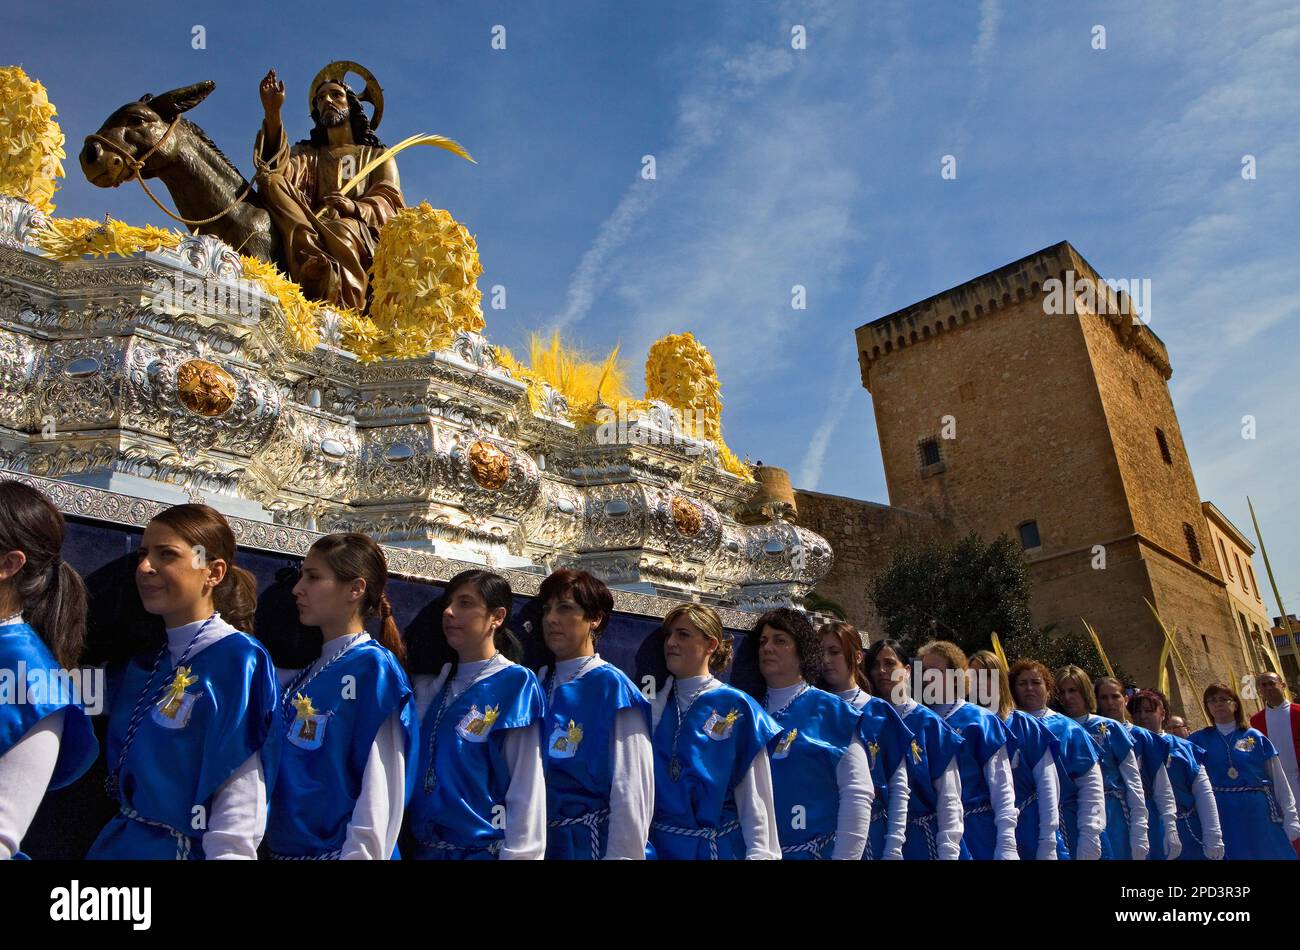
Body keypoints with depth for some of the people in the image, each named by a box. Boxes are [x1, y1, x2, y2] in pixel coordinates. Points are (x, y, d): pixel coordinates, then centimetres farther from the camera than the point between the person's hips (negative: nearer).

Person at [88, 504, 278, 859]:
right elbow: (122, 767, 15)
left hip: (186, 847, -7)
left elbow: (241, 796, -22)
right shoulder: (144, 661, 5)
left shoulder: (238, 661, -18)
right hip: (116, 843, 7)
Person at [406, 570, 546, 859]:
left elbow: (526, 792, -14)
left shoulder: (516, 683, -11)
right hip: (424, 846, 5)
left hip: (485, 848, -5)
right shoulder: (431, 684, 6)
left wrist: (519, 855, -17)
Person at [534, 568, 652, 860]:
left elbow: (630, 793, -16)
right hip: (540, 840, 5)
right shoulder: (538, 686, 5)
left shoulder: (612, 687, -13)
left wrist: (623, 854, -18)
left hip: (592, 842, -5)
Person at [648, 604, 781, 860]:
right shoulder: (655, 702, 5)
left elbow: (754, 794, -8)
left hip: (716, 847, -3)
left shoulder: (735, 707, -5)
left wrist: (760, 853, -14)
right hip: (656, 845, 3)